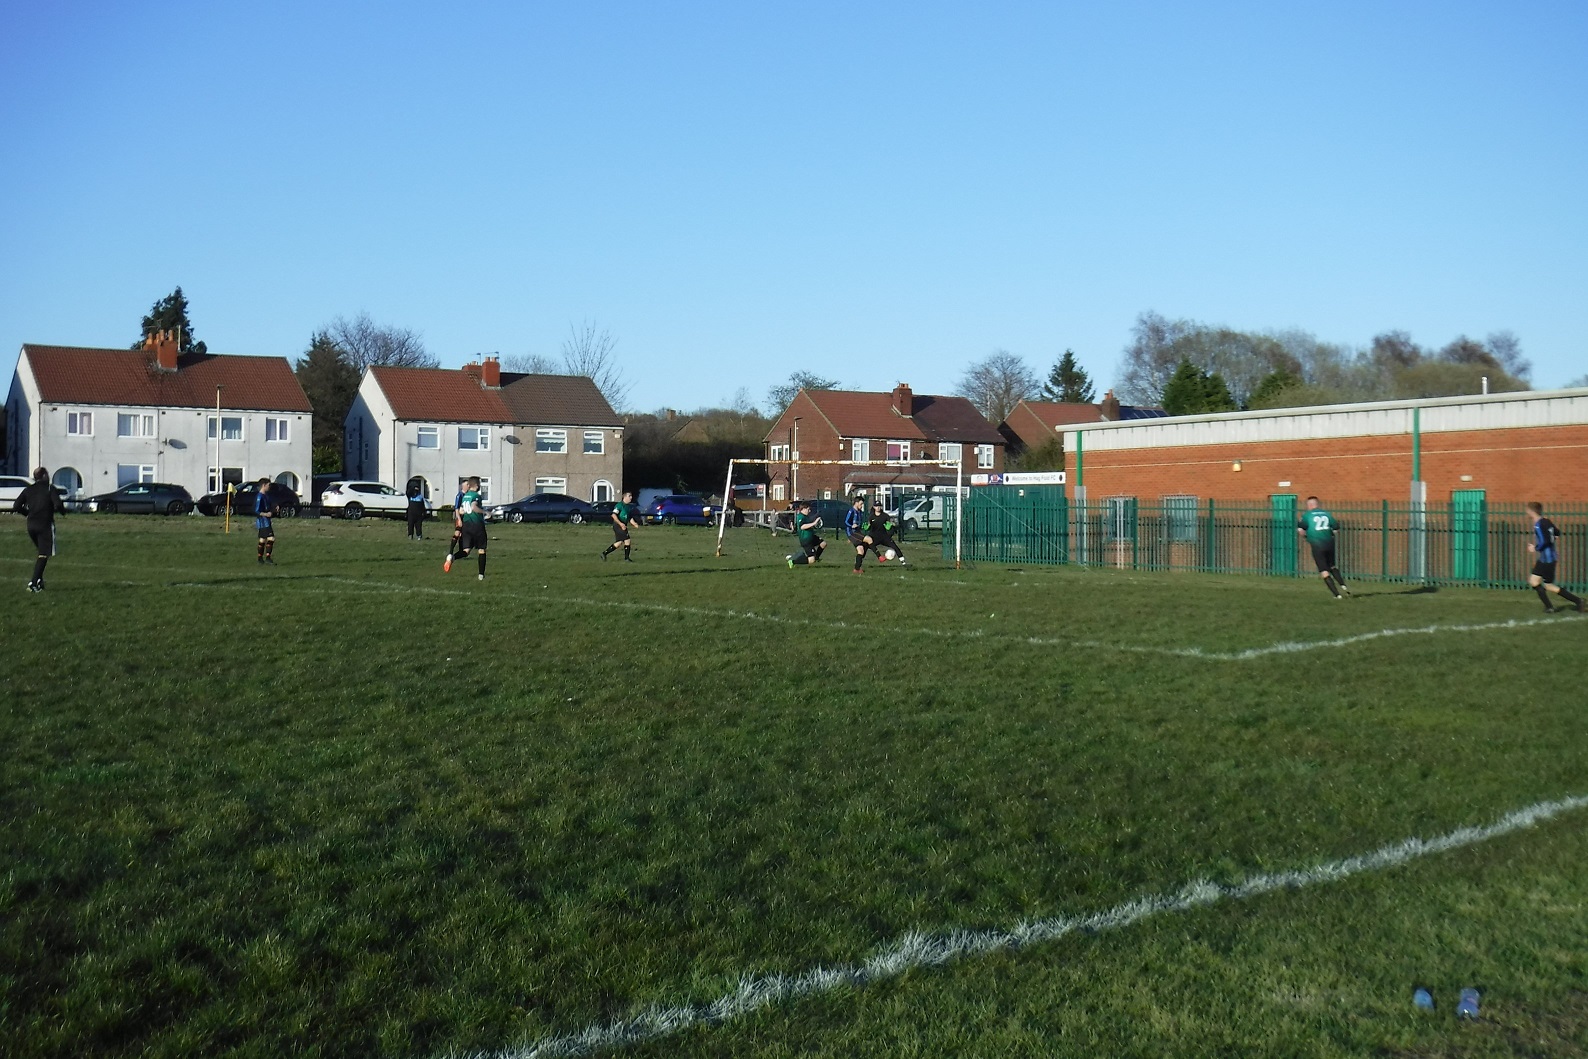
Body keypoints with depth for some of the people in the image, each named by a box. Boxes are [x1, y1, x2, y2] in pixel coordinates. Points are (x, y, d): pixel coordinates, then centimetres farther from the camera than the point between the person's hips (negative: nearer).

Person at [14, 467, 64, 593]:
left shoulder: (28, 490, 10)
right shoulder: (50, 489, -4)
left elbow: (16, 506, 5)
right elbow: (58, 505, -17)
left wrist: (29, 513, 18)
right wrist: (63, 511, 3)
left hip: (31, 525, 5)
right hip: (45, 525, -5)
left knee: (40, 553, 22)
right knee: (43, 555, -3)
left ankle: (39, 581, 16)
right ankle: (34, 583, -15)